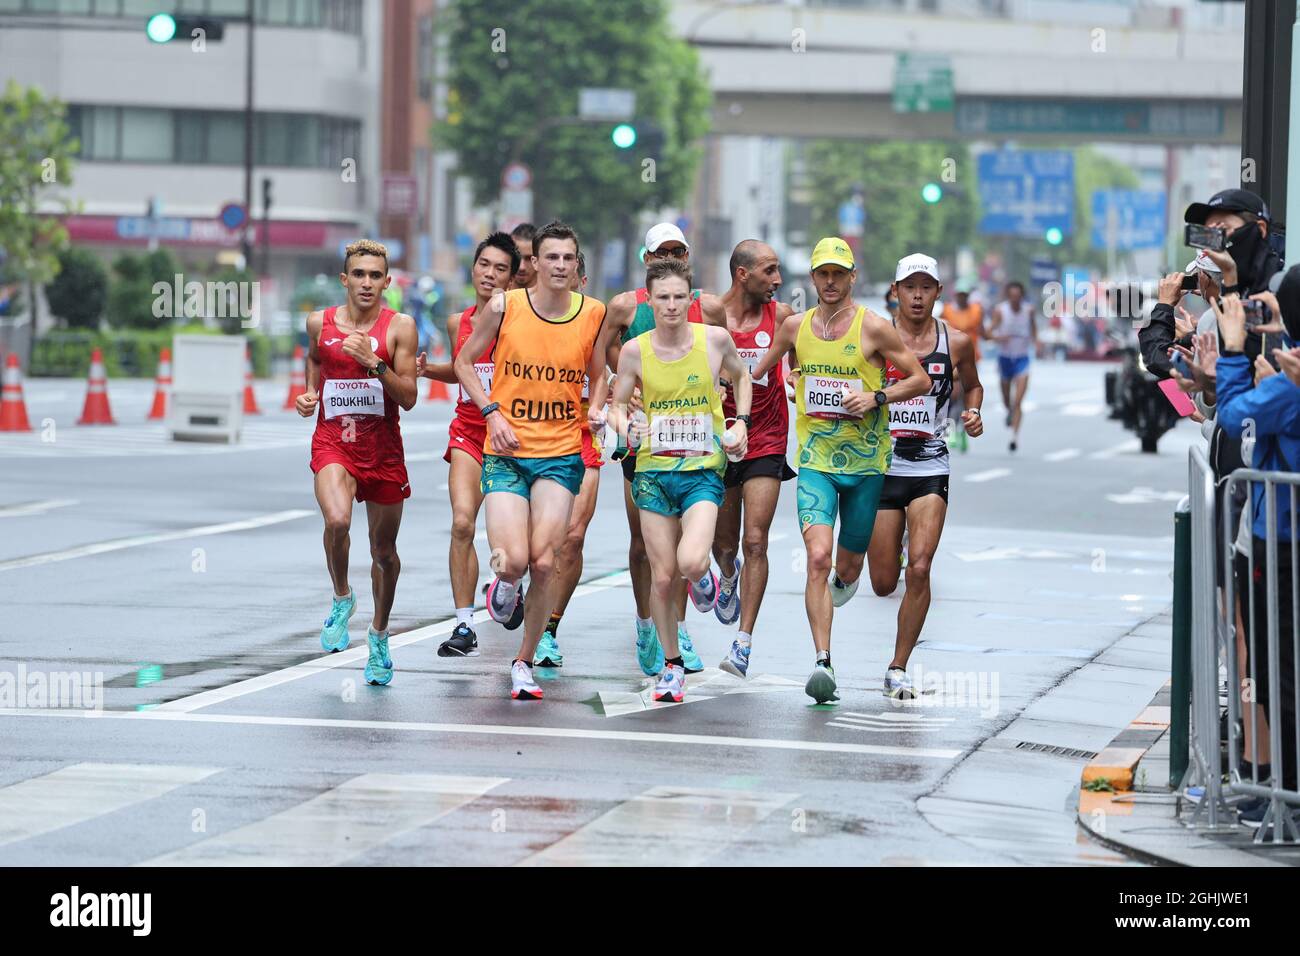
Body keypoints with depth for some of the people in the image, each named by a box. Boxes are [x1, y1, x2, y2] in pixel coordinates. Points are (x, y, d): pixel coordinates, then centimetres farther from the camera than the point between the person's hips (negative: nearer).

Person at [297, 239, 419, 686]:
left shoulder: (400, 326, -4)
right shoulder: (320, 322, 2)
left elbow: (409, 398, -7)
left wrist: (374, 363, -20)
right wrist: (309, 395, 5)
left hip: (383, 448, 0)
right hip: (332, 441, 0)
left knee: (384, 551, 11)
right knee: (337, 520, -29)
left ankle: (379, 634, 35)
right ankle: (341, 599, -1)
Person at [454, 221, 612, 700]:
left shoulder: (593, 314, -1)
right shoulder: (504, 307, -6)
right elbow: (464, 362, 7)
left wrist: (596, 410, -4)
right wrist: (492, 413, -6)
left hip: (561, 454, 1)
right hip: (506, 453, -1)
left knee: (543, 561, -8)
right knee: (513, 560, -15)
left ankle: (525, 661, 10)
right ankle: (505, 585, 25)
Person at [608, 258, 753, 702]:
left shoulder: (715, 339, -4)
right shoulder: (634, 351, -3)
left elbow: (740, 376, 16)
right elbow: (617, 404, 7)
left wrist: (741, 421, 2)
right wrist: (625, 425, -15)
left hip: (703, 470, -1)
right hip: (653, 472, 1)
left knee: (691, 563, -22)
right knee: (662, 577, 1)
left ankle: (703, 576, 17)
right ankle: (672, 664, 20)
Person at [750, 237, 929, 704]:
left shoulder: (874, 327, -5)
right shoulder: (794, 327, 5)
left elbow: (920, 380, -1)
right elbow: (756, 371, 23)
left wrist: (877, 397, -15)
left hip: (865, 461, -1)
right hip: (815, 460, 1)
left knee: (848, 566, 11)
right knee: (818, 556, -19)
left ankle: (839, 584, 51)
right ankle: (822, 662, -22)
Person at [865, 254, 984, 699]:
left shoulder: (957, 342, 2)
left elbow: (973, 384, 22)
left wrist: (973, 412, 2)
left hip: (930, 466, 0)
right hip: (881, 463, 0)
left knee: (919, 567, -16)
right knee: (883, 583, 2)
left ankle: (898, 669, -4)